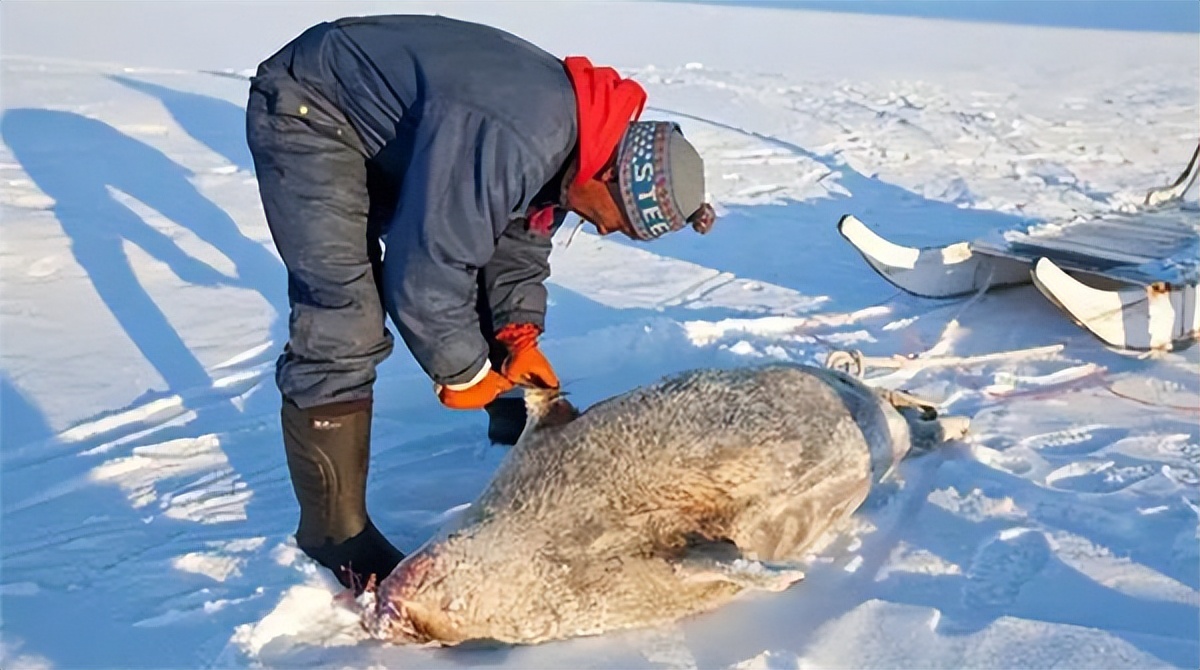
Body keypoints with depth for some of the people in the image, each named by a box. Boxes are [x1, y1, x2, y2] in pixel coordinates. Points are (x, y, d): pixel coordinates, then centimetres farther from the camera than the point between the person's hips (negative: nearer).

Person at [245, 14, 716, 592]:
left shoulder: (574, 136, -6)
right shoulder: (512, 142, -37)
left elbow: (521, 232, 6)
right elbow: (424, 269, -33)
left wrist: (519, 335, -6)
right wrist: (464, 372, -17)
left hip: (394, 122, 9)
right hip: (306, 110, -9)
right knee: (343, 322, -17)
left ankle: (525, 428, 32)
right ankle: (333, 528, -2)